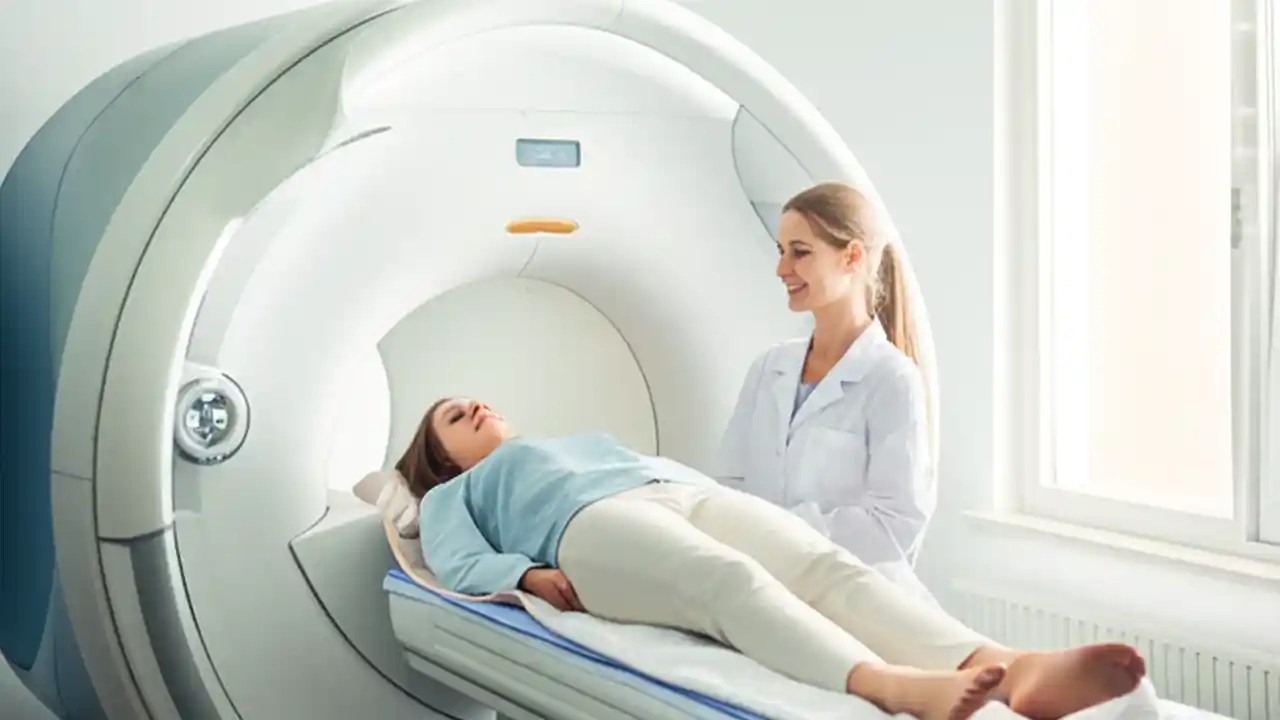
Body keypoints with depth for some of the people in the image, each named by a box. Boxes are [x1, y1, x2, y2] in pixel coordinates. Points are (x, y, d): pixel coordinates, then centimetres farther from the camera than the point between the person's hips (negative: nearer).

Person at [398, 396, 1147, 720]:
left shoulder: (587, 439, 47)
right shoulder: (453, 495, 33)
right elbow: (460, 565, 12)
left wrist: (719, 493, 10)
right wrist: (532, 575, -10)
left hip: (688, 496, 5)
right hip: (592, 526, -4)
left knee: (826, 564, -29)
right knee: (729, 579, -40)